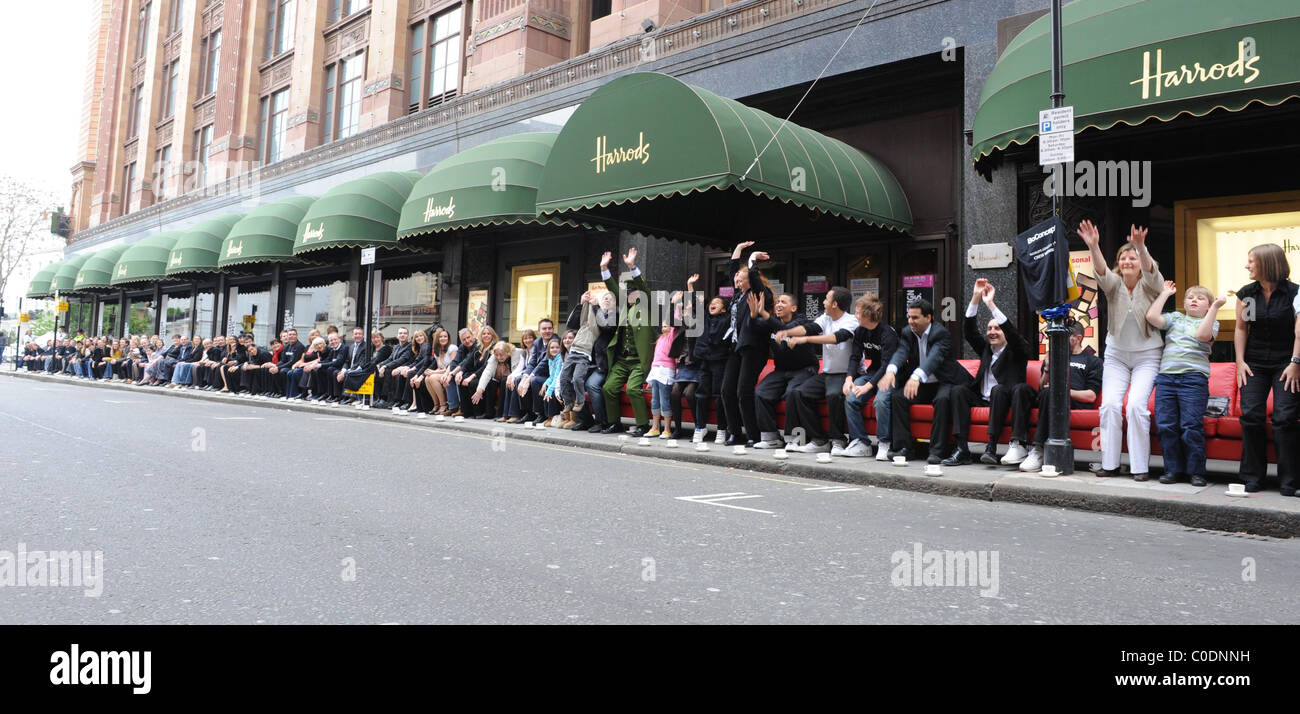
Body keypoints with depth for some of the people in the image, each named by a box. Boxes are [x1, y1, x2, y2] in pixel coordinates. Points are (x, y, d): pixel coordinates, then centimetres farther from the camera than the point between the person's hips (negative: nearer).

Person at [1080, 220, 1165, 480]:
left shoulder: (1149, 285, -3)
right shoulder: (1114, 284, 0)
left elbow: (1151, 271, -26)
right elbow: (1101, 271, -21)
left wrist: (1141, 247, -46)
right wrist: (1093, 246, -40)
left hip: (1147, 355, -2)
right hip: (1116, 354, 2)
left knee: (1136, 405, -16)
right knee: (1110, 404, -10)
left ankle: (1140, 466, -6)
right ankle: (1110, 463, -2)